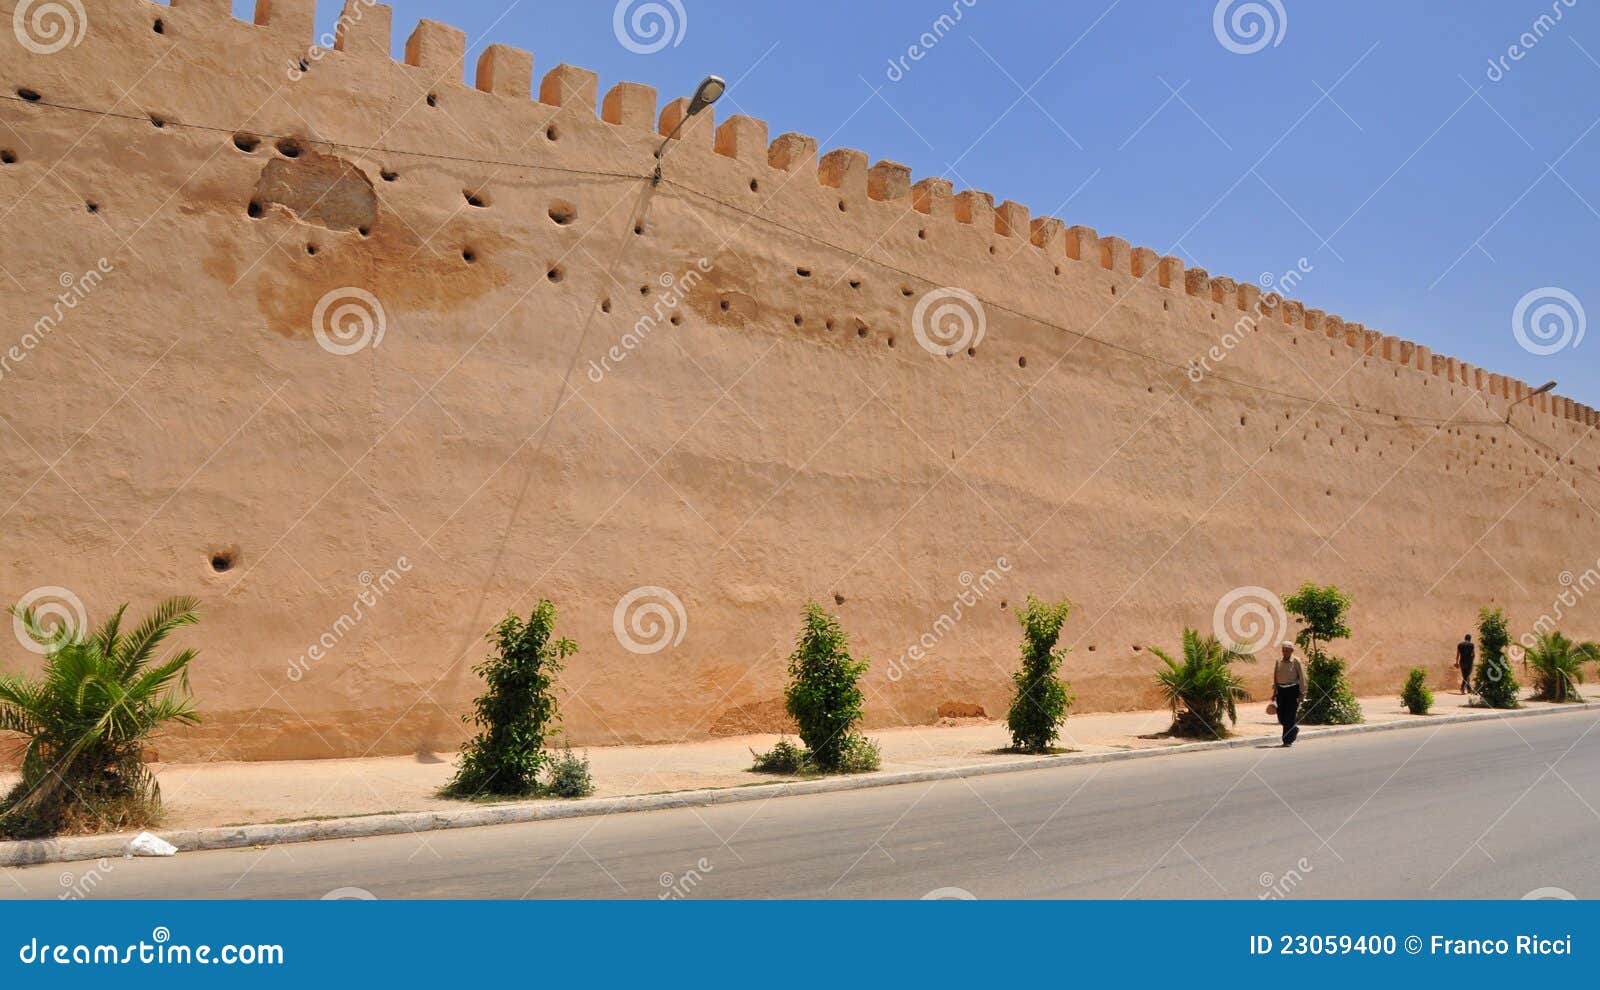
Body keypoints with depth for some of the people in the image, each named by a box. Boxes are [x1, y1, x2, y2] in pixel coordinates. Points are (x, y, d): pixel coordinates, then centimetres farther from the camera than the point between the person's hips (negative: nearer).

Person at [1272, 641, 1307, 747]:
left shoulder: (1296, 661, -5)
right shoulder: (1279, 661, 8)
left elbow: (1302, 677, -5)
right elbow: (1275, 677, 14)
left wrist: (1302, 692, -8)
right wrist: (1274, 692, 13)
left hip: (1292, 690, -5)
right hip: (1281, 690, 5)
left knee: (1290, 715, -6)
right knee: (1281, 715, 5)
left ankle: (1288, 740, 0)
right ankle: (1295, 729, 33)